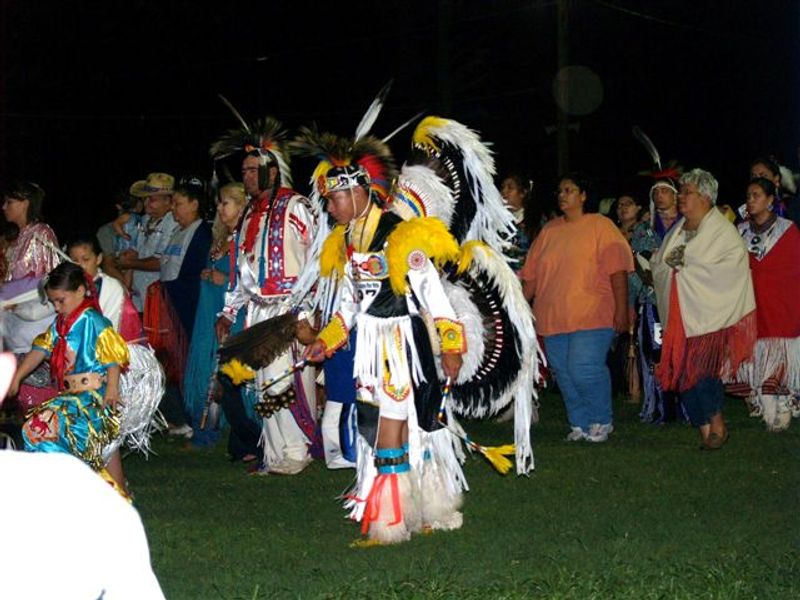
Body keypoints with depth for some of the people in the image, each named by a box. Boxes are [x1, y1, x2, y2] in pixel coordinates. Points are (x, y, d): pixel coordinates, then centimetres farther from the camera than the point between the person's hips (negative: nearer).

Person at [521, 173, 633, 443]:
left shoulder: (600, 226, 1)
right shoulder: (549, 231, 16)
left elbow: (618, 271, -6)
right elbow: (531, 276, 17)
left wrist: (621, 310, -14)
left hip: (591, 316, -5)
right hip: (553, 317, 6)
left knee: (583, 369, -15)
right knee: (564, 373, 4)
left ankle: (601, 421, 4)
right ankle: (580, 424, 17)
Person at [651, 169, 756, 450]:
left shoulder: (723, 231, -3)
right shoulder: (676, 231, 18)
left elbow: (731, 267, -15)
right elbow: (657, 264, 18)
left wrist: (688, 266, -13)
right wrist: (669, 263, -5)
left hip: (708, 313, -6)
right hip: (680, 315, 6)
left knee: (700, 369, -16)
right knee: (682, 371, 0)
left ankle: (717, 424, 2)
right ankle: (704, 430, 9)